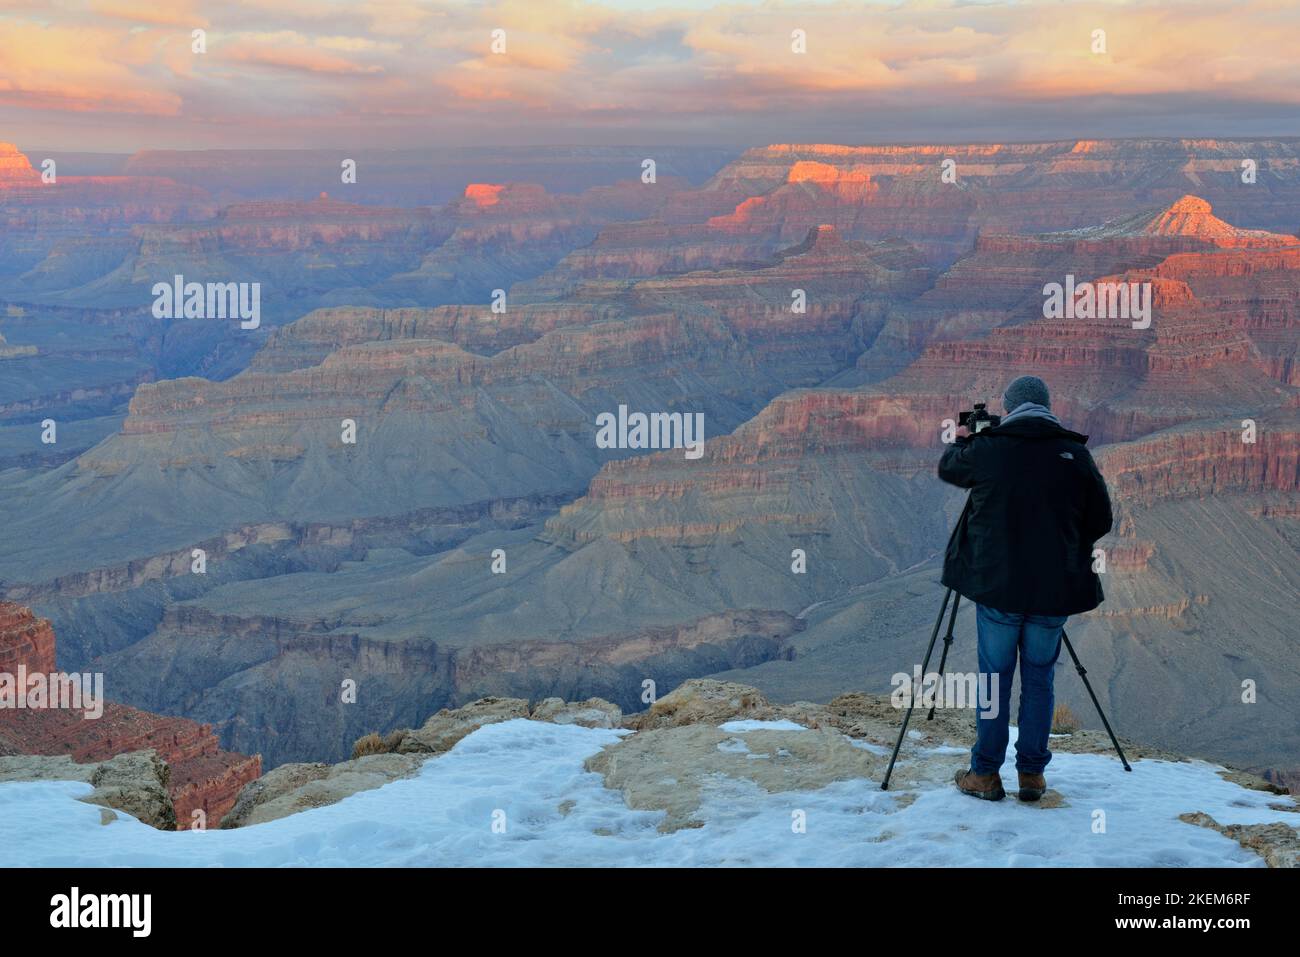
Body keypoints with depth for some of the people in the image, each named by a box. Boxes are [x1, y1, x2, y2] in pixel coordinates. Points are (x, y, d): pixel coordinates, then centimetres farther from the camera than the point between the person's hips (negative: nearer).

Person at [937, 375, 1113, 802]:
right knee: (1039, 678, 12)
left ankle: (985, 774, 13)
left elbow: (948, 468, 16)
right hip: (1054, 589, 1)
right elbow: (1100, 520, 4)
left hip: (998, 585, -1)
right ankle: (1032, 774, 16)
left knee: (994, 676, 9)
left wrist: (960, 441, 36)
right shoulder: (1074, 452, -2)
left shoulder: (987, 449, -5)